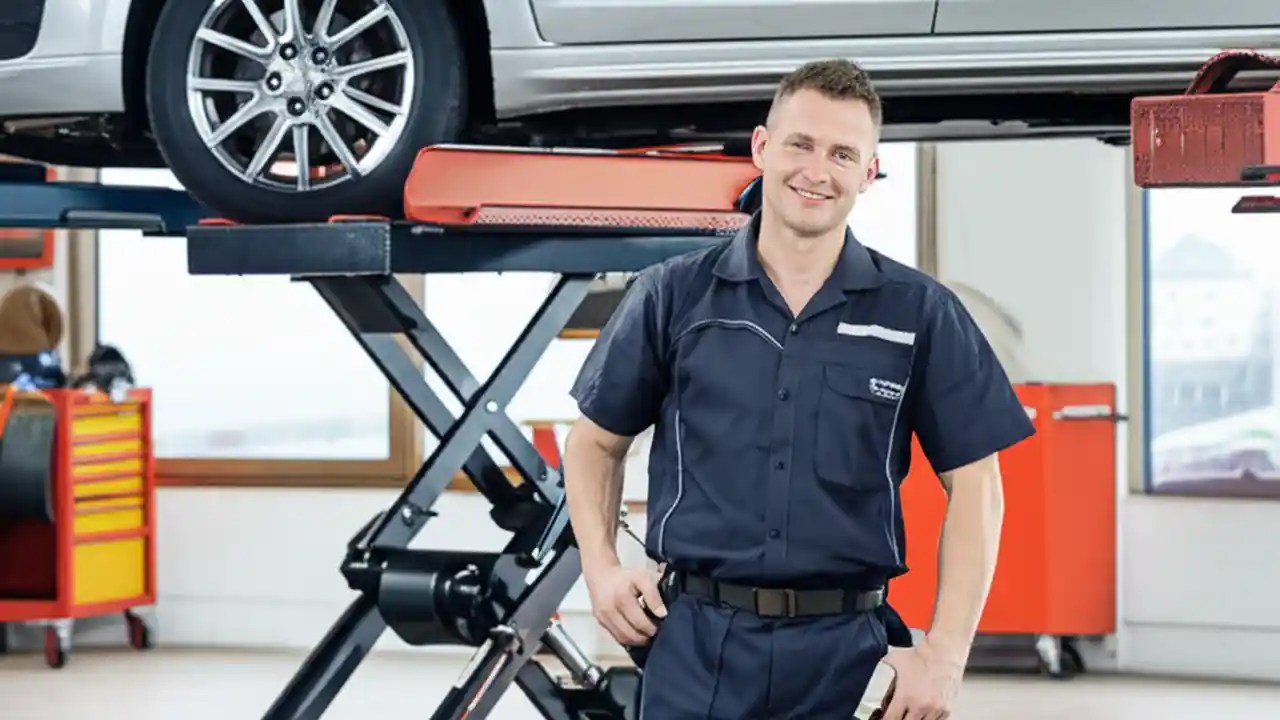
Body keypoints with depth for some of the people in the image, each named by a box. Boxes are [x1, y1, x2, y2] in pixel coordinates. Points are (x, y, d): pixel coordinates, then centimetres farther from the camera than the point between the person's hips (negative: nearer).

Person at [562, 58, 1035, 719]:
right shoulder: (673, 295, 4)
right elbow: (595, 443, 14)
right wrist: (601, 568, -1)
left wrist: (945, 654, -5)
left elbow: (973, 486, 3)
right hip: (696, 643, 0)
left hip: (847, 650, 0)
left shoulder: (920, 314, 2)